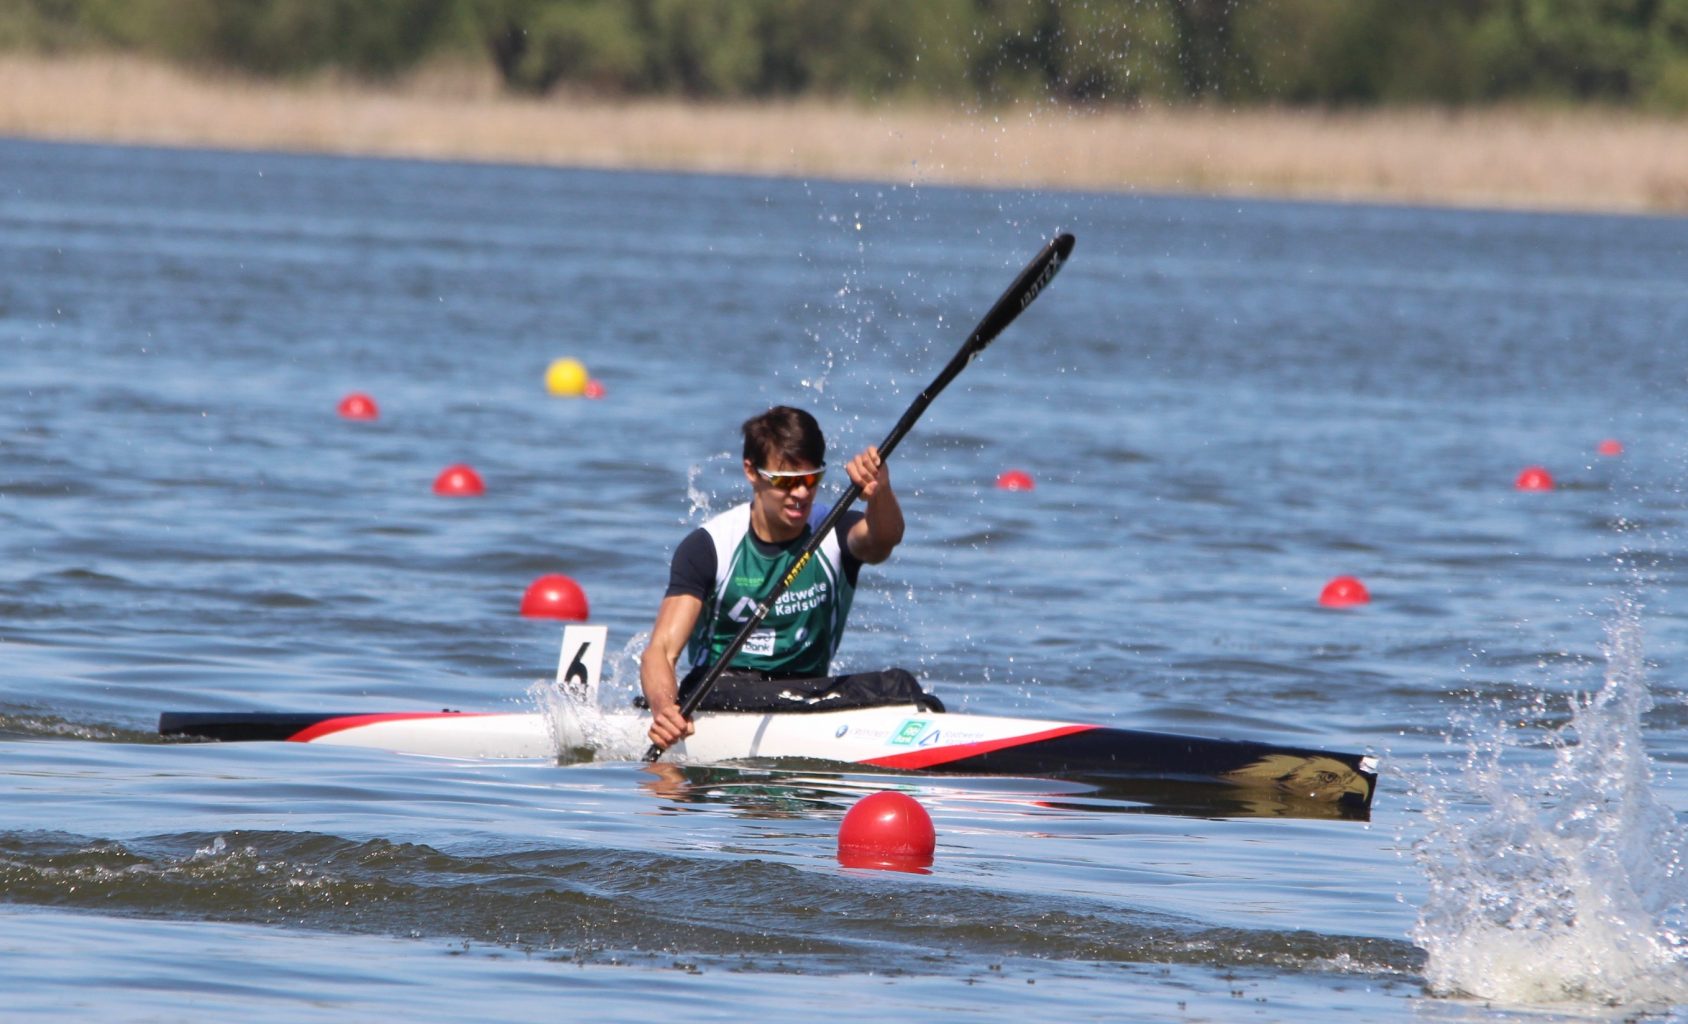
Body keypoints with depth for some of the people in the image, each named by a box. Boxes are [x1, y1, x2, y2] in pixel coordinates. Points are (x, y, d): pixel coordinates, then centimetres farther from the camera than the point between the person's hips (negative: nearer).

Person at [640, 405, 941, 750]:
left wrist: (880, 492, -51)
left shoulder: (835, 533, -2)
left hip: (806, 689, 3)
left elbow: (884, 539, -27)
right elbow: (662, 650, -17)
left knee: (897, 683, -29)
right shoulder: (709, 547, -8)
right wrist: (663, 708, -40)